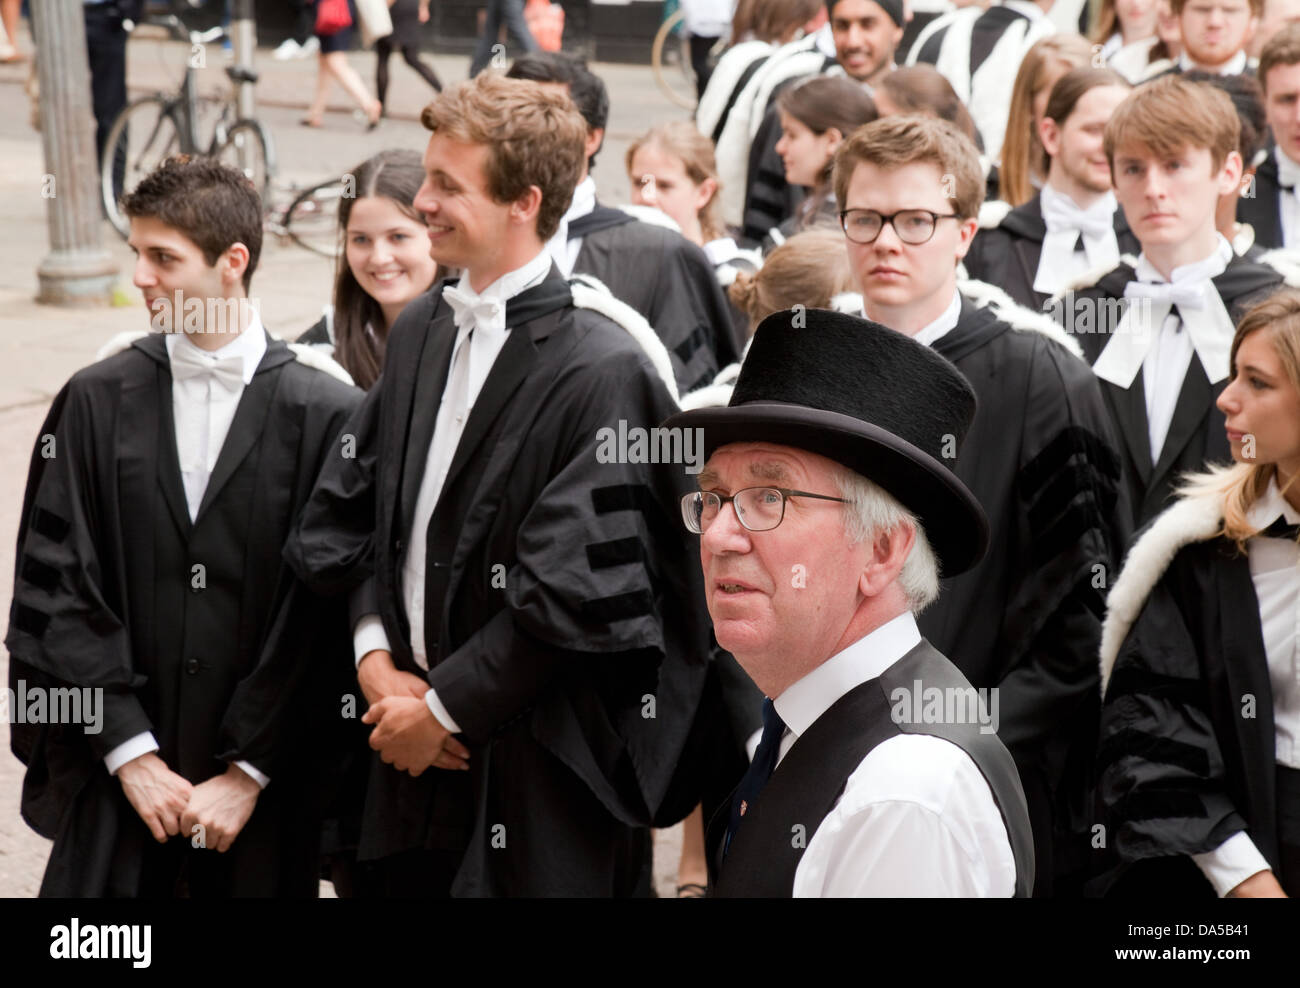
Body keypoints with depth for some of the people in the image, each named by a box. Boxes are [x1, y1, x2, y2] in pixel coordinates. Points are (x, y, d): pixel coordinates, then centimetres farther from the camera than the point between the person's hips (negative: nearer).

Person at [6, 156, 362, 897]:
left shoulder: (327, 414, -4)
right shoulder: (97, 402, 3)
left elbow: (321, 610, -5)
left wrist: (248, 775, -6)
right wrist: (130, 753, -6)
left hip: (266, 792, -1)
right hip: (115, 780, 2)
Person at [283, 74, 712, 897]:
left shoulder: (601, 368, -17)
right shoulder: (423, 332, 8)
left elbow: (575, 591, -18)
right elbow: (361, 515, 13)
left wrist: (443, 707, -12)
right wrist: (377, 659, -2)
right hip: (417, 747, 7)